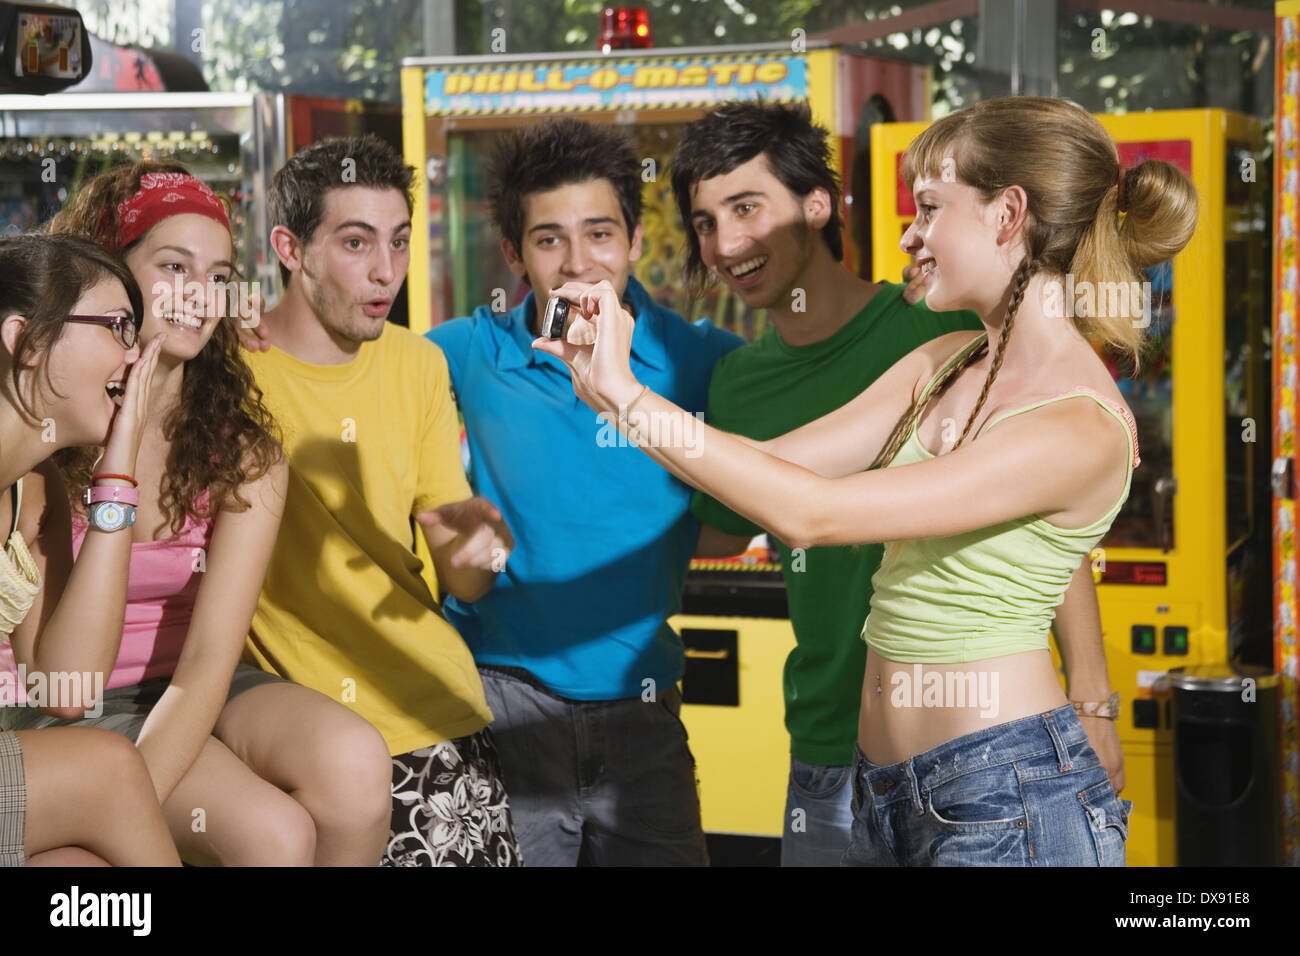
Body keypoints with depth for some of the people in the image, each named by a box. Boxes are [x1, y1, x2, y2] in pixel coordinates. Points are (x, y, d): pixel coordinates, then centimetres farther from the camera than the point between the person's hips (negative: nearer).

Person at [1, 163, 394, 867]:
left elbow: (208, 661, -15)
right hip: (72, 713, -3)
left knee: (354, 762, -27)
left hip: (186, 697, 3)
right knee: (274, 834, -28)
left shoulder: (243, 452, -6)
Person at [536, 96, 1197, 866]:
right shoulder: (945, 365, 7)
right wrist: (610, 384, -6)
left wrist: (630, 397, -21)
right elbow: (777, 466, 5)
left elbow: (812, 513, -24)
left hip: (1008, 799, -7)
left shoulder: (1082, 427, -20)